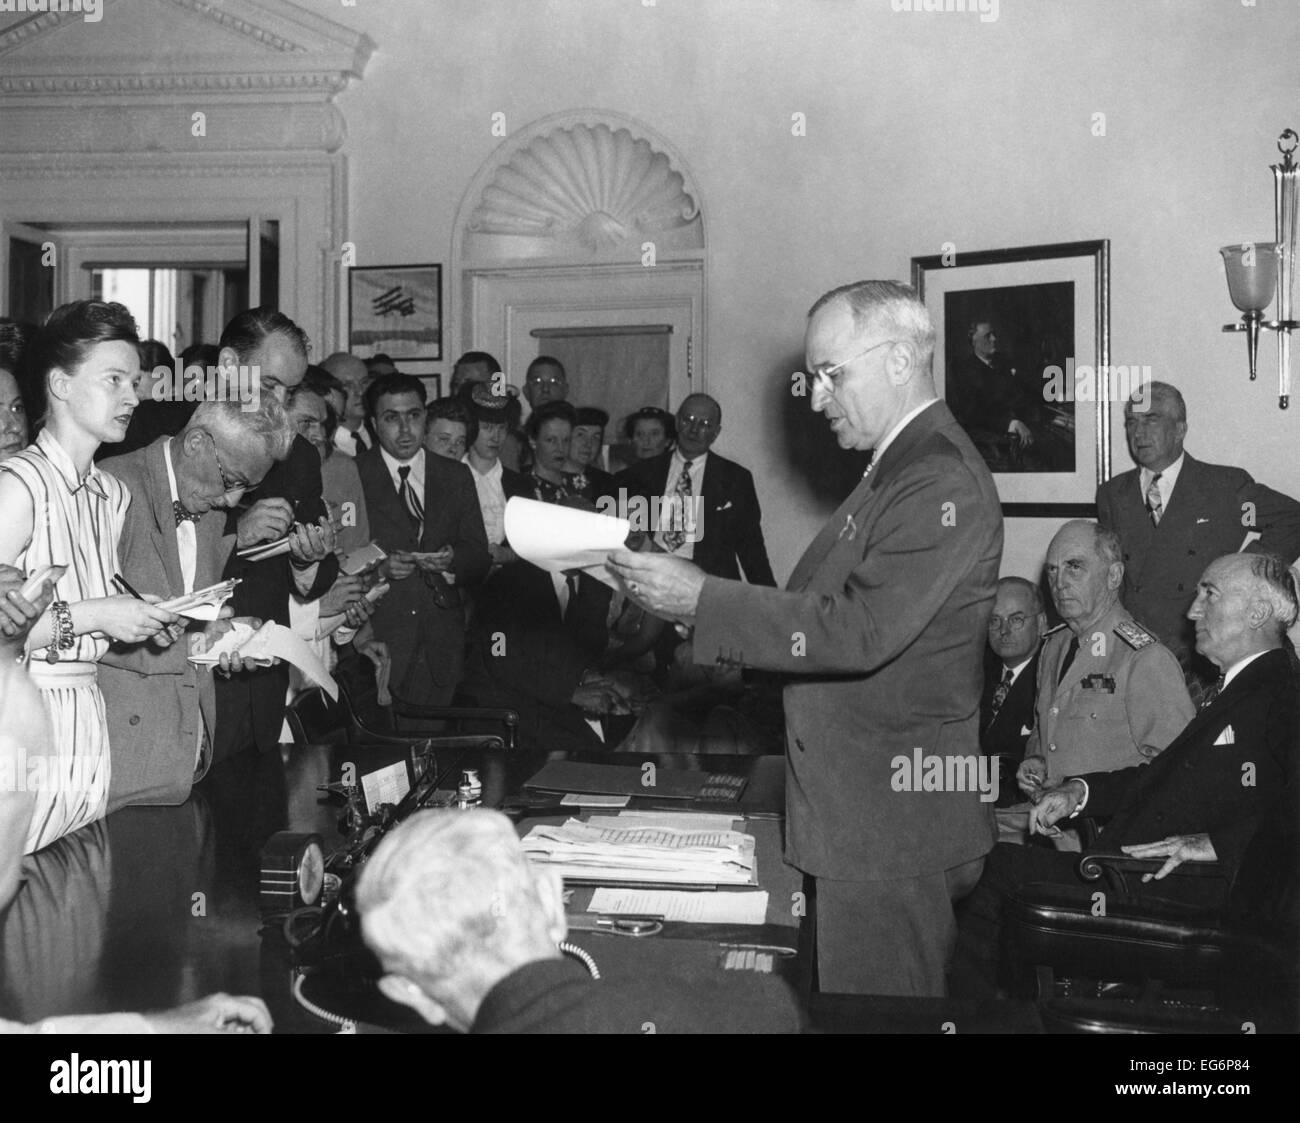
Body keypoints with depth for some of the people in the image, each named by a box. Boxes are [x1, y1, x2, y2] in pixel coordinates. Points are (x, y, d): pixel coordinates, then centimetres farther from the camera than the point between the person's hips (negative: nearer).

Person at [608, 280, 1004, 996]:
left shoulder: (942, 482, -19)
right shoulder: (898, 466, 14)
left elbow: (859, 632, -26)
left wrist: (703, 600, -24)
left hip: (892, 826, -10)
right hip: (861, 808, 10)